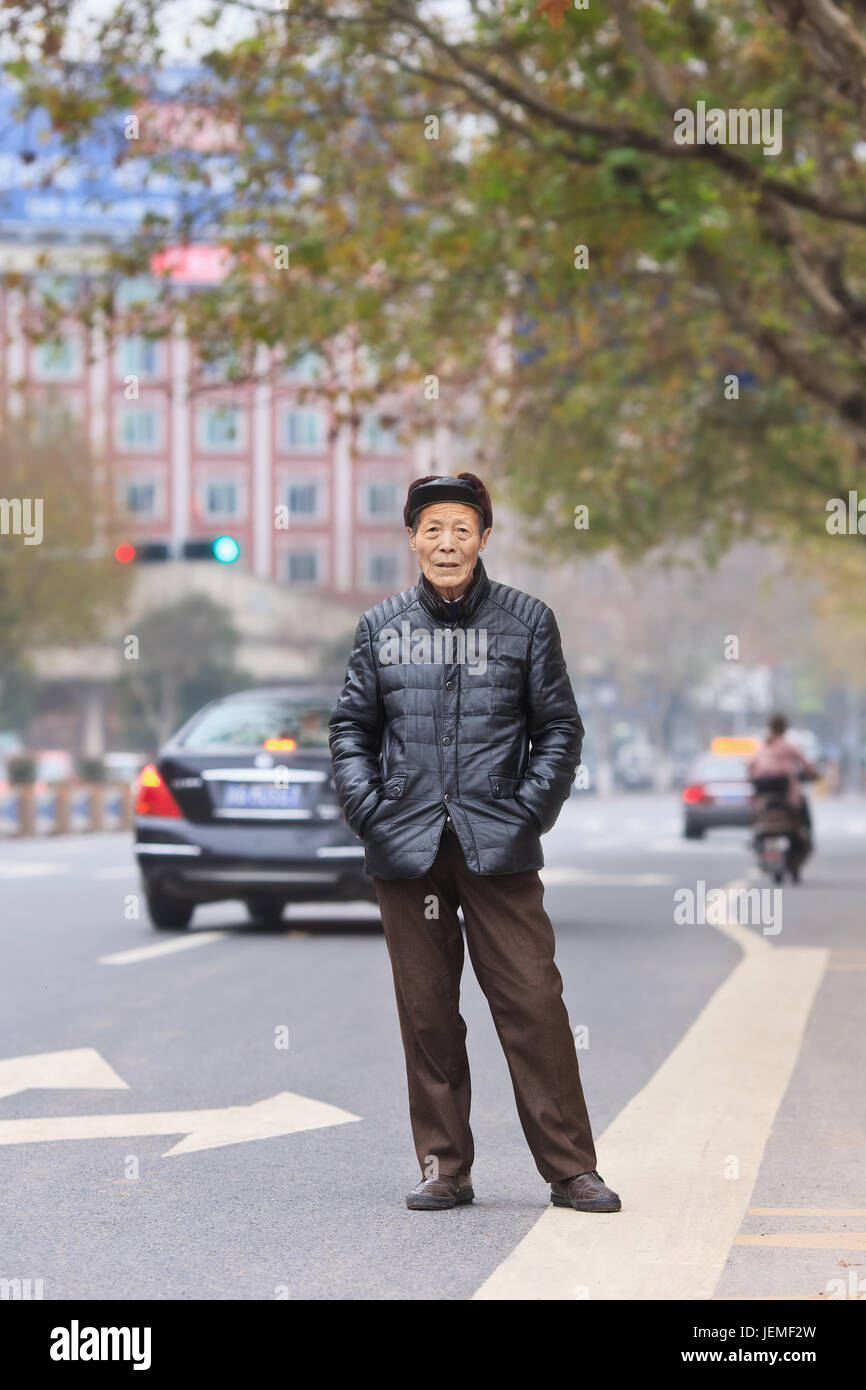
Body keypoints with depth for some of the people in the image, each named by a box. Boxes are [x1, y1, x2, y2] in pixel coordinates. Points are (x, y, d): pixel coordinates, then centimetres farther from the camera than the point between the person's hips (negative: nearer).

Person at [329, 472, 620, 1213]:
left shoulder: (527, 621, 6)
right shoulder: (382, 626, 10)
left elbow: (560, 727, 8)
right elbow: (351, 726, 14)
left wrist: (531, 811, -4)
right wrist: (368, 808, 0)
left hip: (499, 847, -2)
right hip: (407, 848, 2)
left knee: (534, 1001, -5)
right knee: (426, 1010, 5)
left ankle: (570, 1167, 2)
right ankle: (444, 1166, 14)